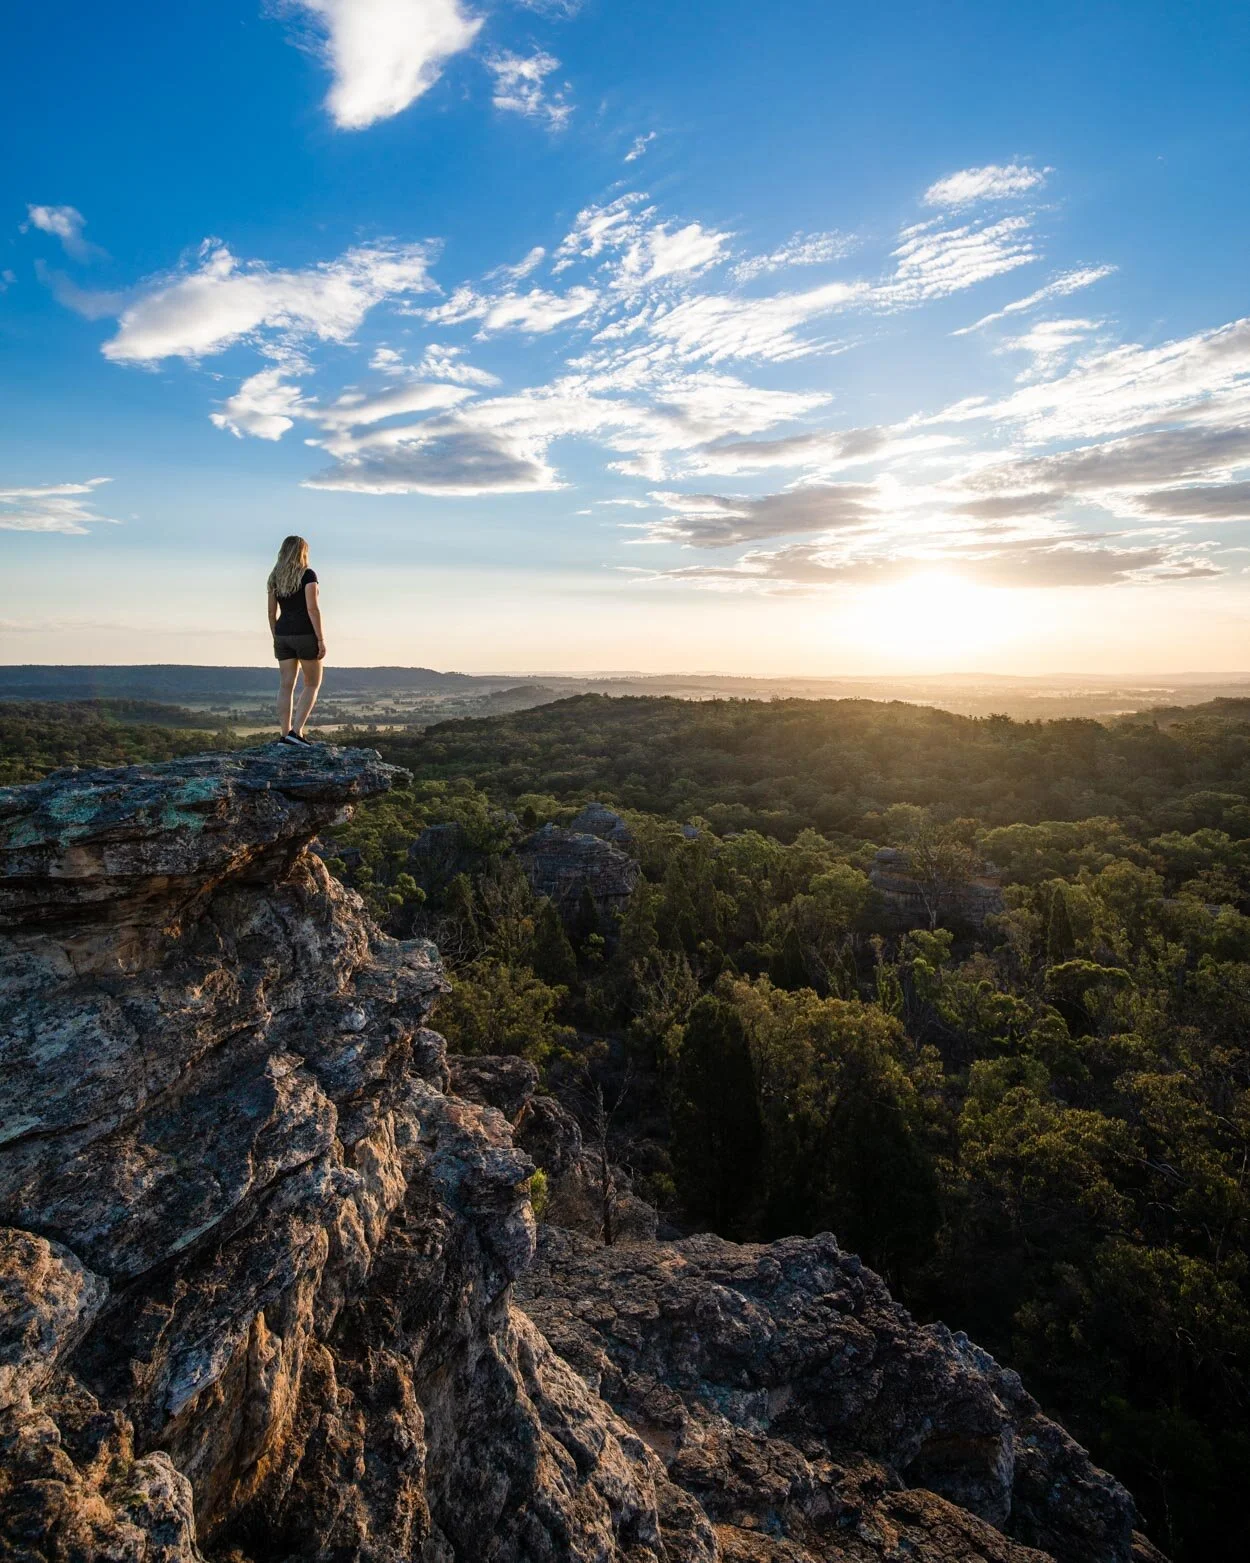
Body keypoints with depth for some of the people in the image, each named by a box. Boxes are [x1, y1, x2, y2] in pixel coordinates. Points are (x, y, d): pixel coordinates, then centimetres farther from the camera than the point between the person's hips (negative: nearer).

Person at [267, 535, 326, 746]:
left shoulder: (274, 578, 11)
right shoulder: (307, 574, -7)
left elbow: (272, 612, 12)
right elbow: (312, 608, -15)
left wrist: (276, 639, 19)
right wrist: (321, 639, -14)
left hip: (283, 635, 6)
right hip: (305, 635, -5)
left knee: (286, 686, 5)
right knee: (312, 685, 5)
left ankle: (284, 735, 3)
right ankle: (296, 731, -7)